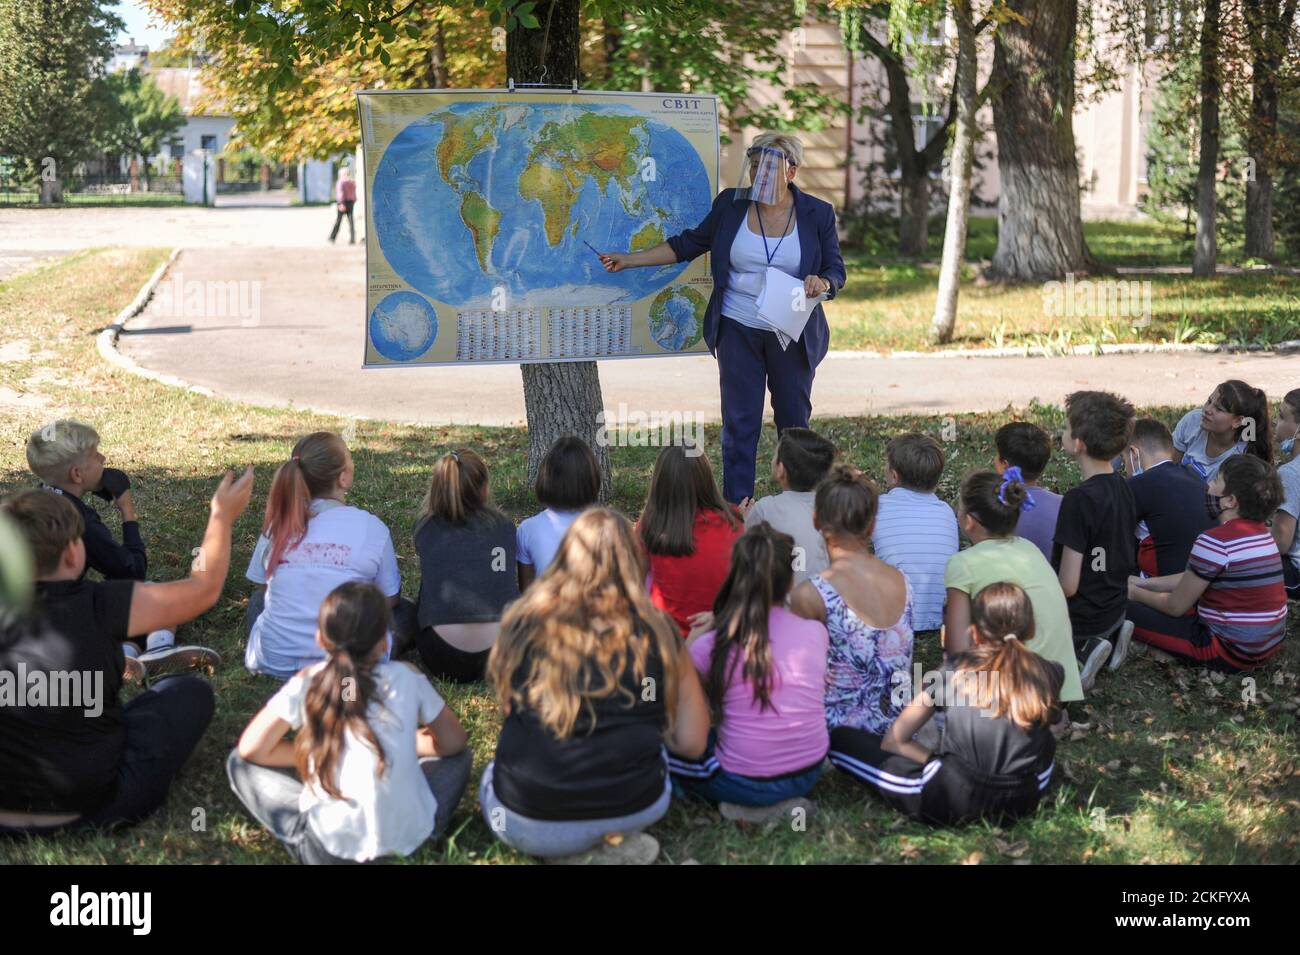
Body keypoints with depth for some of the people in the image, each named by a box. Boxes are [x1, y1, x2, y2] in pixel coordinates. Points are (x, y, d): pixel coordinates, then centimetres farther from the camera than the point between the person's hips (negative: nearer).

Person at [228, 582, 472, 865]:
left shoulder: (307, 683, 1)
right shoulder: (407, 678, 4)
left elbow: (250, 748, 5)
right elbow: (454, 742, 15)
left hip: (335, 845, -2)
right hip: (409, 837, 2)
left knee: (239, 764, 17)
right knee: (459, 756, 30)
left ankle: (309, 846, 2)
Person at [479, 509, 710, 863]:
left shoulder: (525, 622, -2)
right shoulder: (657, 631, -2)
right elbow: (691, 744, 3)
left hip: (530, 825, -2)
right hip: (636, 811, 2)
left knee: (493, 775, 33)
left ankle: (579, 851, 6)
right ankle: (613, 843, 7)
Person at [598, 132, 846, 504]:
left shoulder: (818, 214, -3)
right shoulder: (731, 204, 0)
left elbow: (836, 270, 2)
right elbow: (689, 244, 8)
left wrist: (822, 283, -22)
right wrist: (630, 260, 3)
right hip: (738, 330, 0)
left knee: (794, 421, 10)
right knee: (740, 421, 1)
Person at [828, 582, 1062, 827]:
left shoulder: (955, 670, 2)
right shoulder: (1048, 673, 5)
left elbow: (893, 740, 5)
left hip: (952, 805, -5)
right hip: (1023, 803, 6)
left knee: (842, 739, 6)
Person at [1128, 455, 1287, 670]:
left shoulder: (1216, 541, -21)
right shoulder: (1261, 532, 7)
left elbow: (1176, 606, -11)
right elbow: (1191, 579, 16)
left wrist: (1135, 594, 7)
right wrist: (1142, 583, 18)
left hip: (1232, 654, -9)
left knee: (1127, 611, -7)